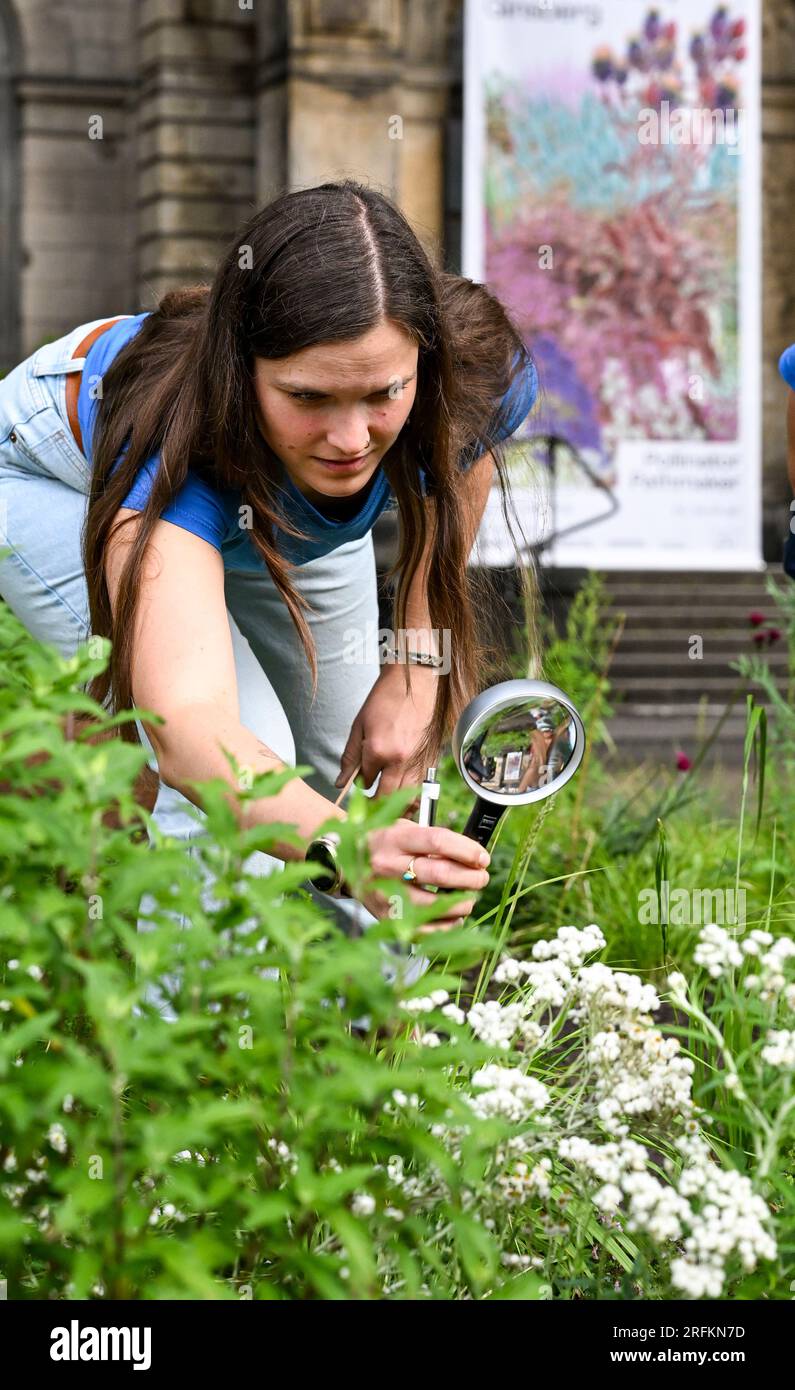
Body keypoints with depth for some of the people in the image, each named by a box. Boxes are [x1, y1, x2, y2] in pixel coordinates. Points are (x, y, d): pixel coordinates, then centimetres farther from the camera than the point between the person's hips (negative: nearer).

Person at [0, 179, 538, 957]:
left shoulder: (486, 375, -36)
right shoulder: (176, 441, -49)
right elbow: (188, 728, -63)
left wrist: (416, 666, -13)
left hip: (282, 503, 5)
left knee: (378, 777, 5)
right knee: (230, 782, -24)